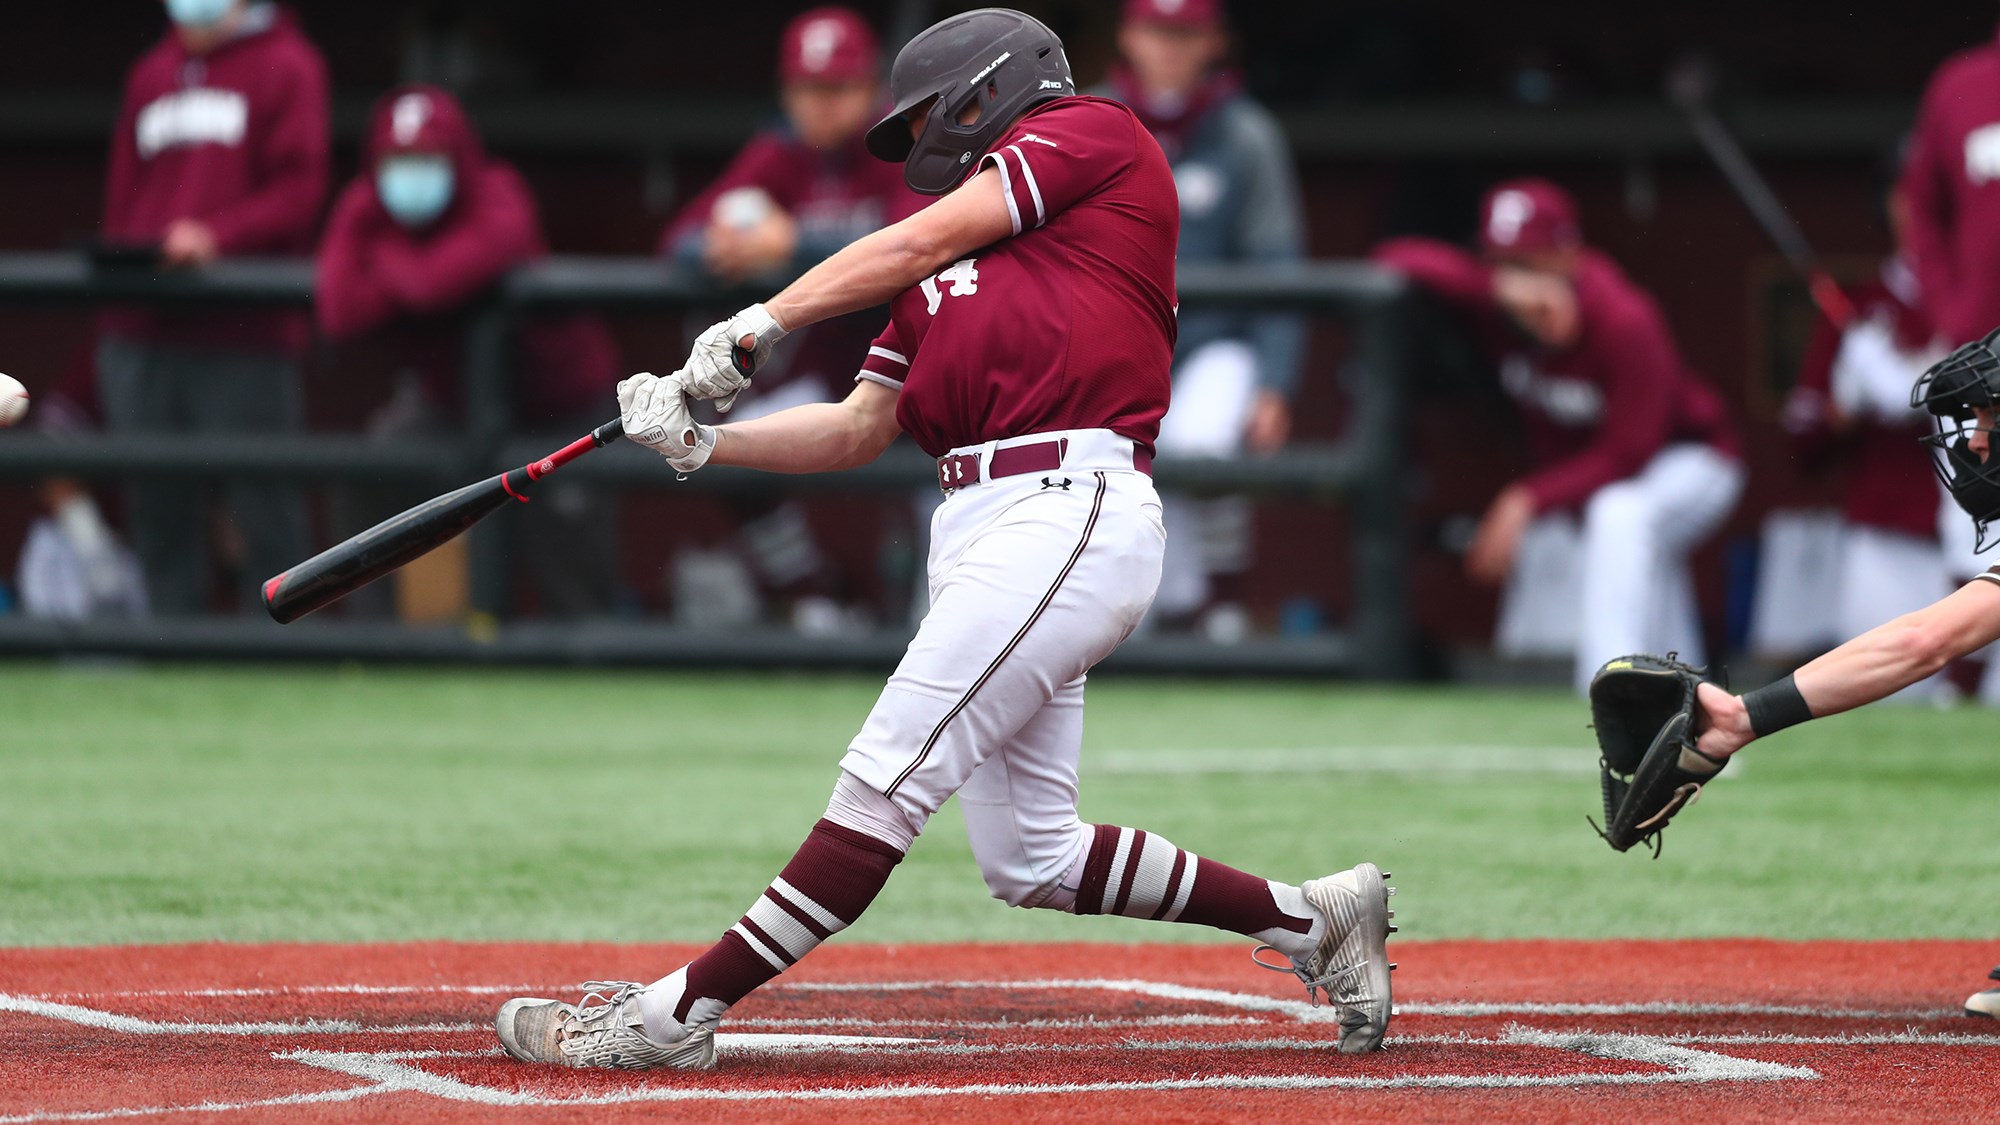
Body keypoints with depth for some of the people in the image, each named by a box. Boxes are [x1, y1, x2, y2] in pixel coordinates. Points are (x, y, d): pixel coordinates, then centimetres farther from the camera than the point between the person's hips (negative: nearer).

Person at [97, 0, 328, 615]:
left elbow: (301, 189, -5)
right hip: (142, 330, 5)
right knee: (155, 502, 4)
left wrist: (217, 237, -18)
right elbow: (122, 196, 20)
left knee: (262, 503, -6)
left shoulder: (286, 66, 3)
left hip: (245, 335, -5)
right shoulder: (152, 72, 19)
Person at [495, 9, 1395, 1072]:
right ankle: (1310, 918, 20)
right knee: (1028, 857, 7)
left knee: (888, 775, -12)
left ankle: (680, 1012, -16)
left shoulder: (1092, 132, 6)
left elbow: (921, 241, -4)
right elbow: (856, 430, 23)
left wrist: (759, 324, -7)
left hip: (1070, 508, -9)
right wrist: (702, 439, 10)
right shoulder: (949, 262, 28)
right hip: (975, 530, 9)